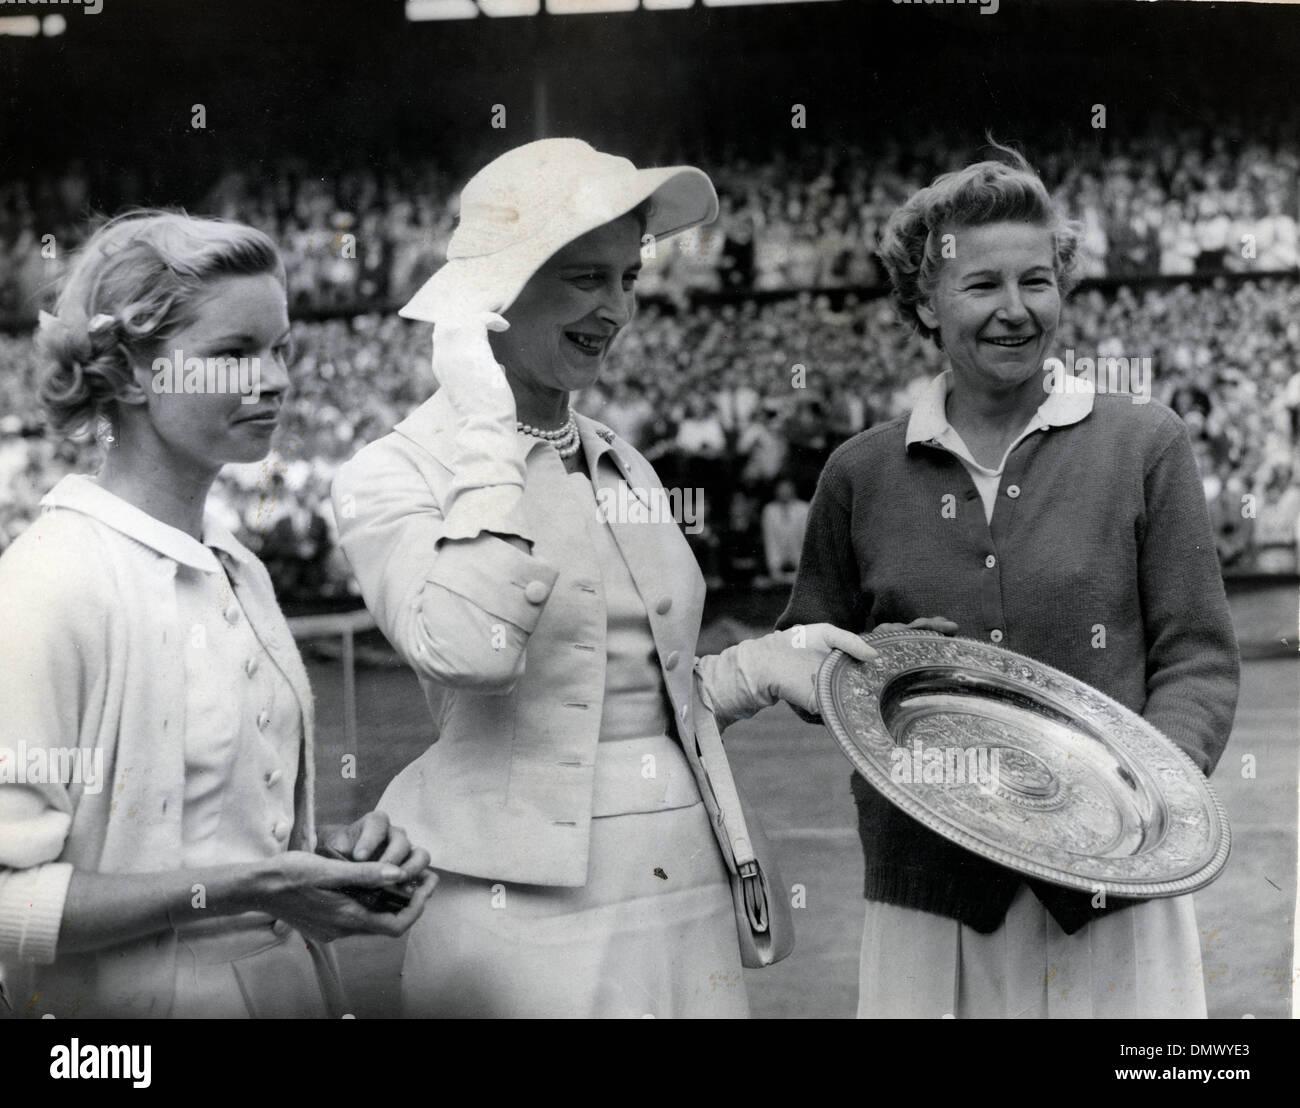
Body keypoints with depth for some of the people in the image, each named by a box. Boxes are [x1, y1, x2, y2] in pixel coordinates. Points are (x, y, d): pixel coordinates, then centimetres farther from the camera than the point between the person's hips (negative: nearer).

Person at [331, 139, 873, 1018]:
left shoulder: (627, 470, 12)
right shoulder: (392, 476, -6)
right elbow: (470, 650, -25)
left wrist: (764, 666, 3)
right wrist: (486, 430, -17)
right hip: (523, 911, -6)